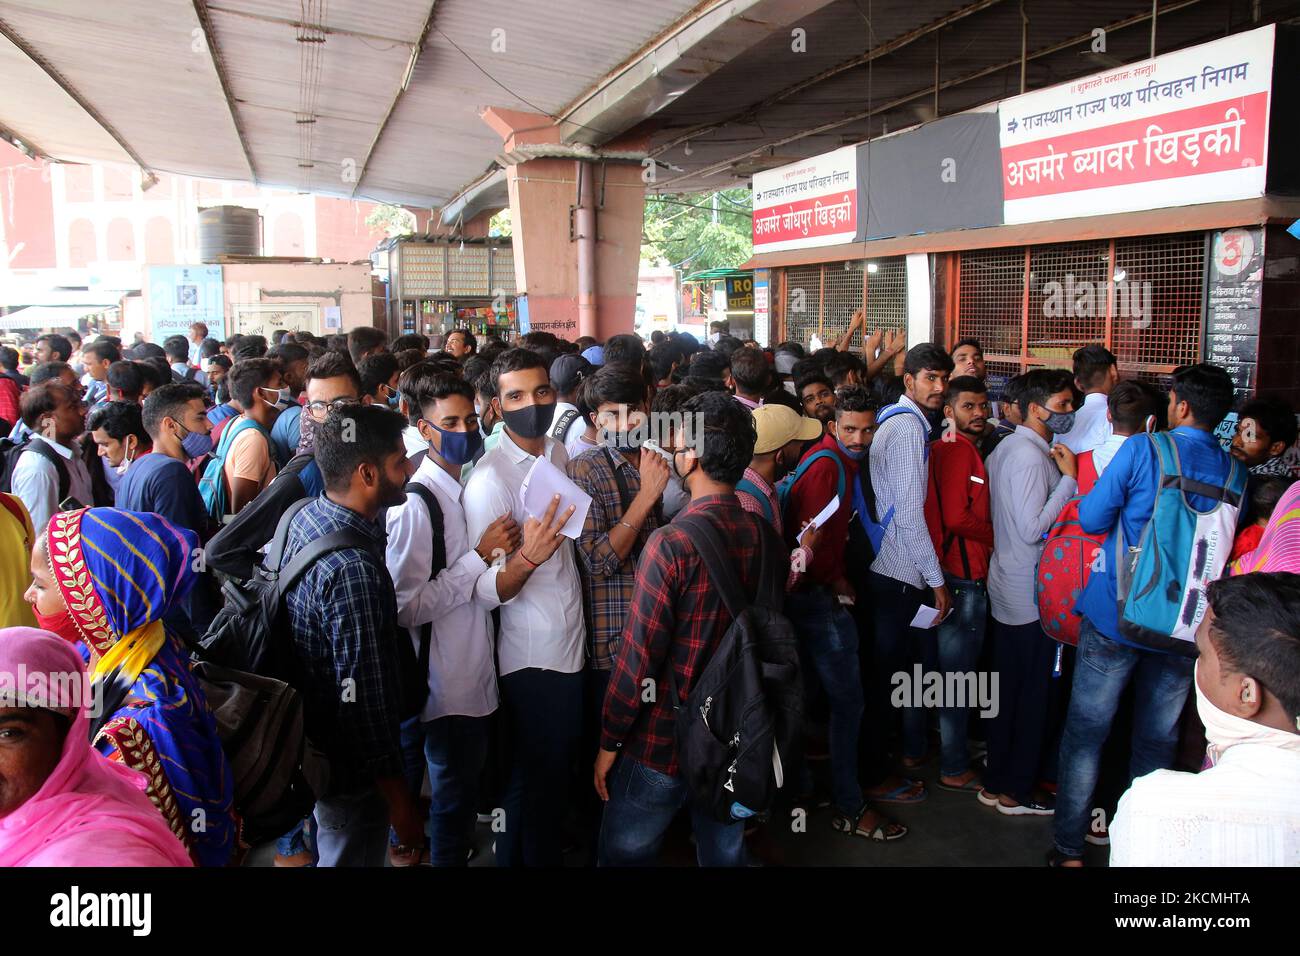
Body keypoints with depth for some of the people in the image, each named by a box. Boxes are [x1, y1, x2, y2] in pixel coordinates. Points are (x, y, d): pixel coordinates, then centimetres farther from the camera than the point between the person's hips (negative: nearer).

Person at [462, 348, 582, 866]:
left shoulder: (559, 453, 4)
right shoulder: (490, 478, -19)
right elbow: (486, 590, -23)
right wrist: (528, 556, -40)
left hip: (572, 644, 7)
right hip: (531, 658, -7)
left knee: (560, 767, 24)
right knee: (533, 780, 10)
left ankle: (551, 846, 45)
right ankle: (522, 856, 32)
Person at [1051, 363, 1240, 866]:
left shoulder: (1142, 451, -11)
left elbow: (1092, 518, -9)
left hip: (1115, 616, -4)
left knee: (1086, 734, 7)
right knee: (1158, 742, 16)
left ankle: (1068, 847, 15)